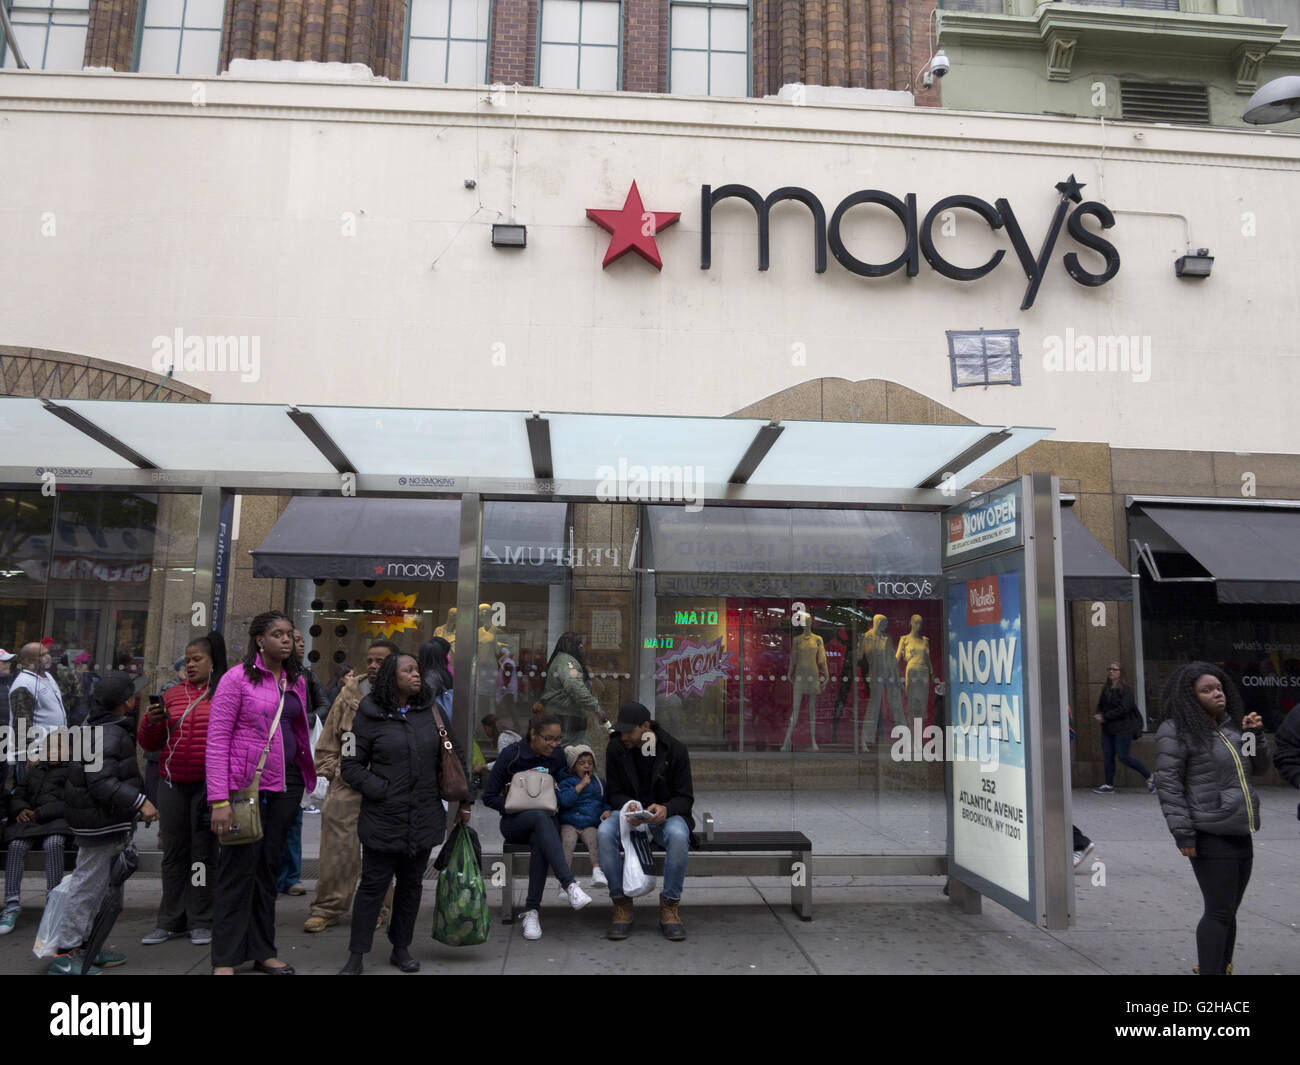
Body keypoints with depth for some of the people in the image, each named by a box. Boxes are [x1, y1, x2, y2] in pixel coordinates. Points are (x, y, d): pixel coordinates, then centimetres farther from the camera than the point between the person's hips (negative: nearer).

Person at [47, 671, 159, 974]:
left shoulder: (114, 728, 11)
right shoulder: (107, 735, -22)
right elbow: (101, 782, -28)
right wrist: (139, 802, -29)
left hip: (101, 820, 11)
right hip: (99, 822, -11)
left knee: (93, 884, 18)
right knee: (89, 884, -3)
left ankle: (80, 945, 29)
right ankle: (64, 954, 6)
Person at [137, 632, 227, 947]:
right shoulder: (172, 695, 11)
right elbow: (149, 744, 14)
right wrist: (151, 723, -6)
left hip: (209, 784, -3)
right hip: (173, 784, 4)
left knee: (204, 853, 4)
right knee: (174, 852, 9)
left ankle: (200, 922, 13)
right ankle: (170, 921, 20)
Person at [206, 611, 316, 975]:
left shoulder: (296, 681, 11)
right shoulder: (237, 678, -8)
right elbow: (216, 740, -12)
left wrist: (307, 774, 7)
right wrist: (219, 800, -18)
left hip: (286, 783, 6)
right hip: (245, 784, -6)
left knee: (269, 866, 12)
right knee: (239, 867, -1)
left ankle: (262, 951, 23)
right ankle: (225, 959, 12)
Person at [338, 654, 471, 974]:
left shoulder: (430, 712, 6)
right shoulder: (370, 716, -4)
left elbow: (452, 757, 12)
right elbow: (351, 765, -1)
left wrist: (463, 800, 10)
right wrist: (381, 790, -12)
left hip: (424, 819, 4)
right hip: (383, 819, -3)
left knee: (412, 883, 13)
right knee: (373, 885, 3)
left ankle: (401, 949, 28)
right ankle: (356, 955, 17)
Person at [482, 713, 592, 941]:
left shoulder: (557, 755, 1)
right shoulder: (511, 754, -10)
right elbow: (489, 797, -7)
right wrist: (519, 807, -19)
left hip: (545, 820, 3)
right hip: (514, 822, -2)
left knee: (540, 843, -36)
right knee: (541, 816, -38)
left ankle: (531, 911, -29)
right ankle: (570, 885, -48)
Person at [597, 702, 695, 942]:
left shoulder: (675, 750, -10)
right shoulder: (616, 748, -4)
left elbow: (685, 797, -5)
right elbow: (614, 793, 2)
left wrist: (666, 809, -28)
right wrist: (629, 805, -22)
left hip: (665, 814, -2)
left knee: (678, 835, -37)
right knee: (604, 832, -31)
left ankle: (669, 908, -18)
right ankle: (622, 907, -16)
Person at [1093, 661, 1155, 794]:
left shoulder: (1125, 689, -11)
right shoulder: (1106, 689, 11)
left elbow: (1123, 708, -19)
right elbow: (1100, 705, 17)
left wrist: (1105, 716, -17)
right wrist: (1099, 715, -5)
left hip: (1123, 728, -7)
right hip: (1108, 728, 7)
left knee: (1123, 756, -6)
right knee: (1107, 756, 5)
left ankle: (1149, 777, 13)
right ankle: (1109, 785, 13)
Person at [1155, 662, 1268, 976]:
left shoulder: (1230, 726, 14)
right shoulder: (1176, 732, -10)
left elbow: (1260, 767, 22)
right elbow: (1168, 784, -14)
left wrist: (1254, 735, 5)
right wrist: (1182, 833, -18)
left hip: (1239, 833, 8)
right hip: (1211, 838, -7)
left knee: (1228, 911, 15)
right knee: (1219, 912, -6)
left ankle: (1221, 967, 27)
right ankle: (1209, 970, 3)